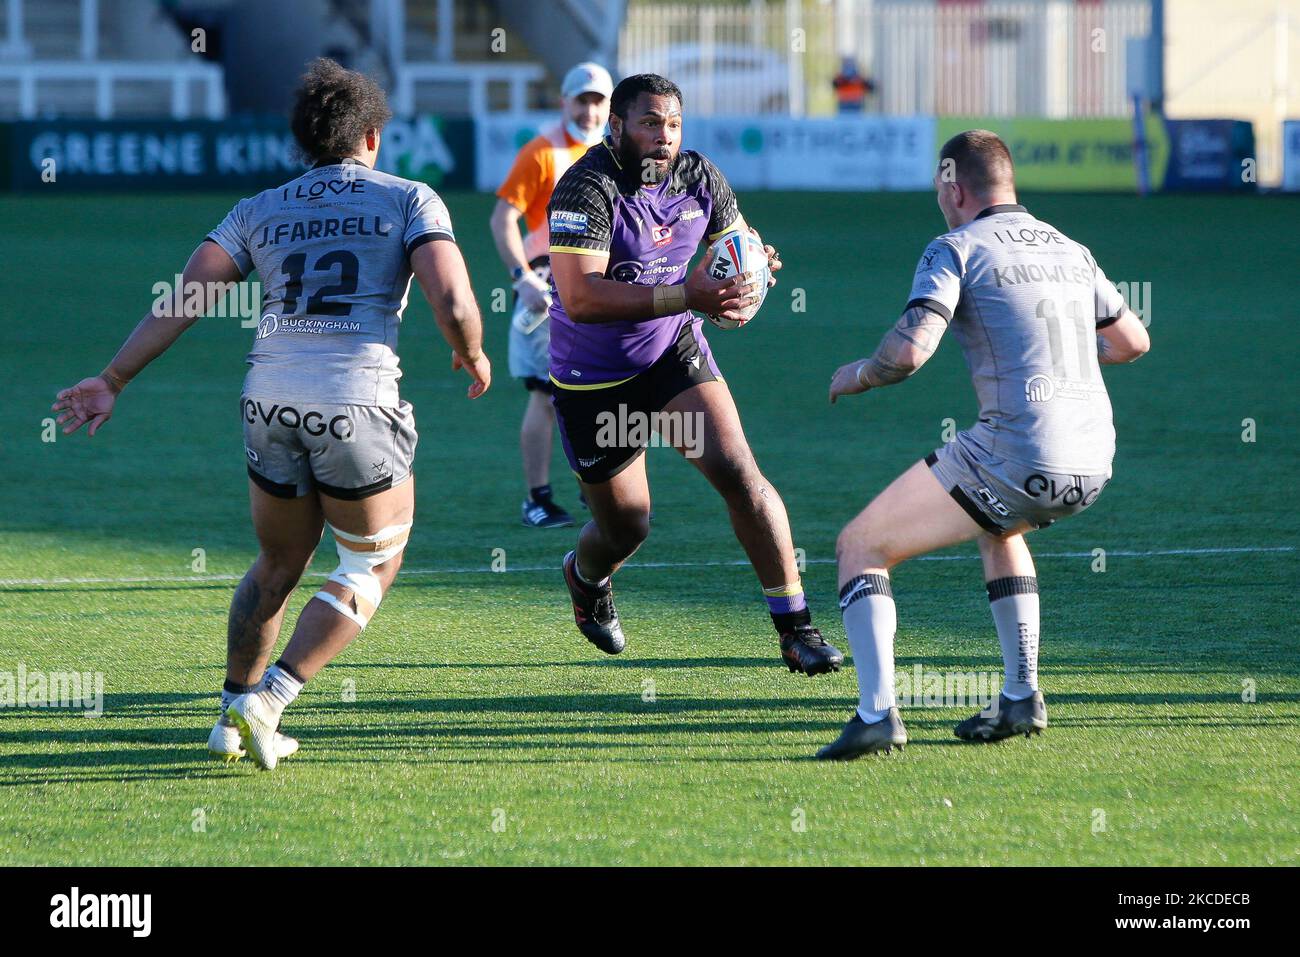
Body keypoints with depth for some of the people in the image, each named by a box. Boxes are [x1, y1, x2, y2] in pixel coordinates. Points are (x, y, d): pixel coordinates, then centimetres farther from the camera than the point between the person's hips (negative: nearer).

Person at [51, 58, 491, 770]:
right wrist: (472, 356, 12)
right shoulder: (409, 201, 5)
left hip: (270, 401, 4)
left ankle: (232, 719, 24)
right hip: (358, 404, -4)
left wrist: (113, 380, 7)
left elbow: (182, 301, 5)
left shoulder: (260, 211, 14)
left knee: (277, 567, 24)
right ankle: (267, 702, 0)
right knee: (373, 566, 13)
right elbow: (453, 303, -8)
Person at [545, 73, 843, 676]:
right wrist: (685, 296, -42)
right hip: (593, 378, -4)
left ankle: (795, 626, -11)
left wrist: (753, 270, -17)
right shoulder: (587, 187, -25)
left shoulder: (698, 178, -5)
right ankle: (585, 577, 47)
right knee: (625, 523, 8)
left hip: (675, 353, 4)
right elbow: (581, 298, -34)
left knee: (737, 472, -17)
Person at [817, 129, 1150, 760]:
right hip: (1093, 461, 7)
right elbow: (1132, 340, 28)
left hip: (1015, 458, -7)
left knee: (860, 547, 6)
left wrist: (856, 376, 4)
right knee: (998, 530, 39)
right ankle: (1021, 700, 31)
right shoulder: (1069, 250, 17)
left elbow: (909, 350, -17)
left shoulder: (957, 249, -3)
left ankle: (876, 714, -10)